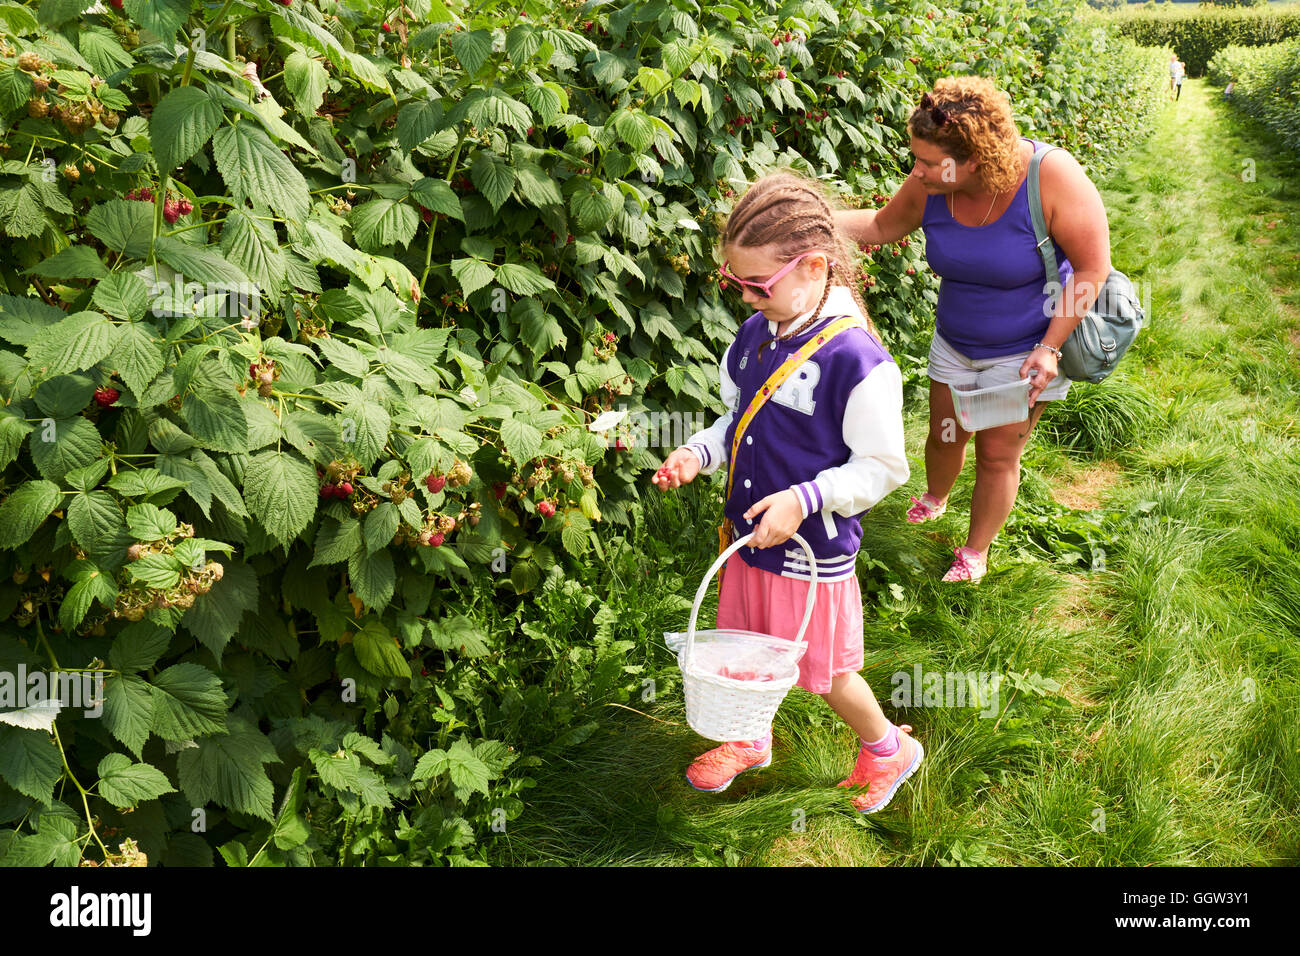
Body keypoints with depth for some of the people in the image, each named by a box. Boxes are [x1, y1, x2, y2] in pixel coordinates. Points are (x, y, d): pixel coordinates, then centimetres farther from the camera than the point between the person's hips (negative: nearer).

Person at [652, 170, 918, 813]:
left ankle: (888, 748, 39)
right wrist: (698, 453, -3)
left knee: (823, 672, 12)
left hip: (812, 549, -7)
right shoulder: (755, 333, -1)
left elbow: (882, 467, -18)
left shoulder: (857, 360, -24)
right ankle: (751, 740, 50)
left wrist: (805, 500, -27)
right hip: (748, 537, 7)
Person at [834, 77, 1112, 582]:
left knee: (998, 454, 6)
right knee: (945, 436, 17)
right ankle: (933, 500, 52)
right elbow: (883, 225, 4)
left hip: (1026, 347, -3)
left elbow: (1092, 267, -21)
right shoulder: (931, 185, -18)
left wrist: (1049, 348, -23)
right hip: (954, 343, 4)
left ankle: (976, 552, 31)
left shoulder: (1050, 174, -30)